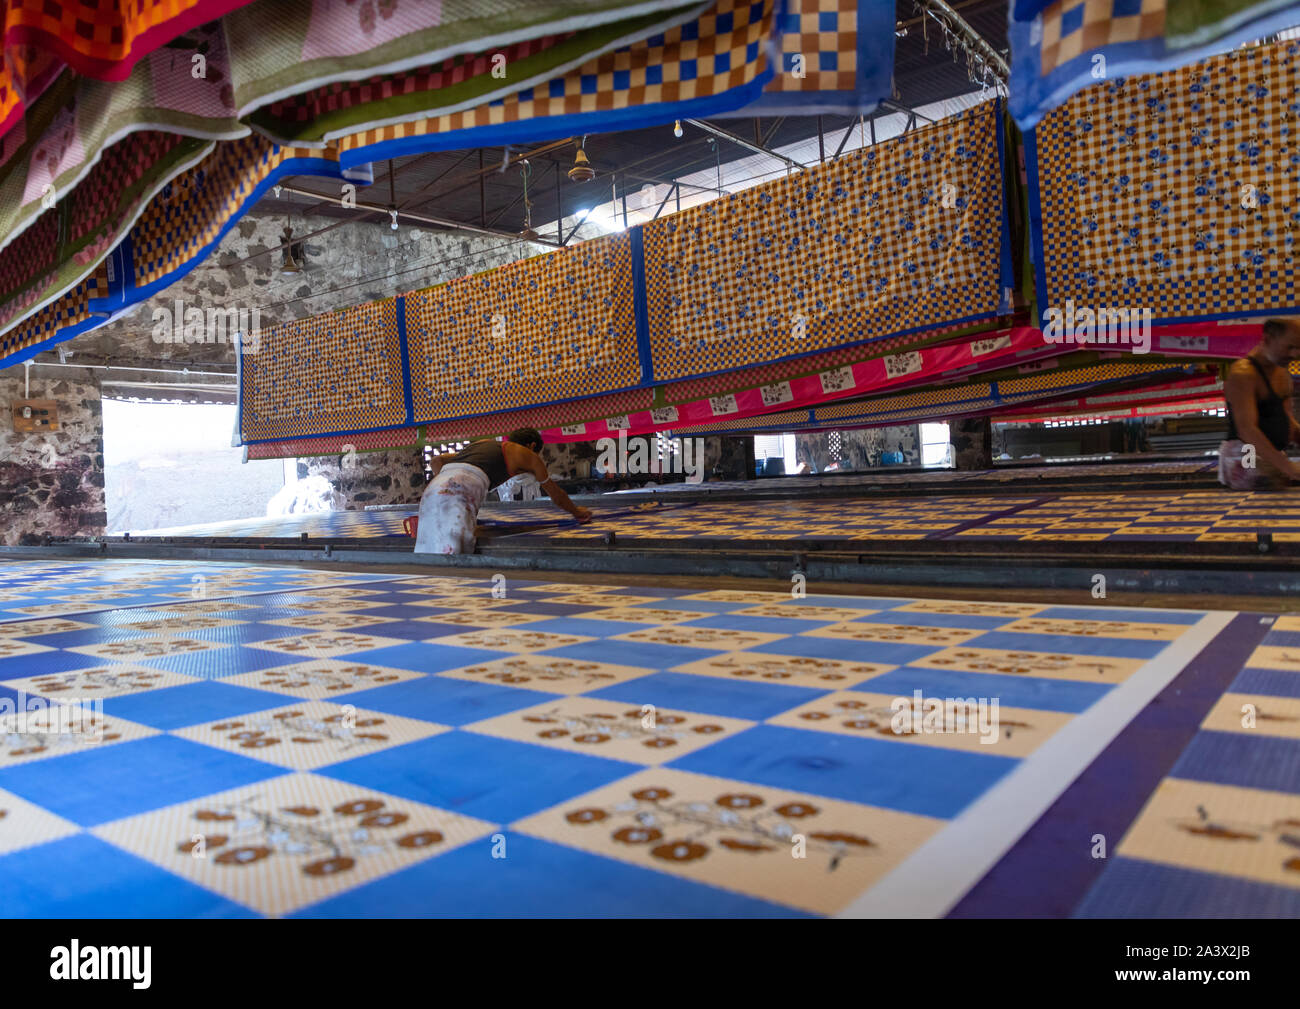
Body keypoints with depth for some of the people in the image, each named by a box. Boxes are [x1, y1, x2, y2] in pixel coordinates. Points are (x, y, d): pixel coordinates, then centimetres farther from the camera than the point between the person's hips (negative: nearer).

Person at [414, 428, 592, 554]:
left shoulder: (483, 443, 37)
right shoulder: (526, 454, 23)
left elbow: (437, 460, 37)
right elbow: (555, 494, 36)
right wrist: (577, 512, 53)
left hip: (432, 491, 7)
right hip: (459, 493, -7)